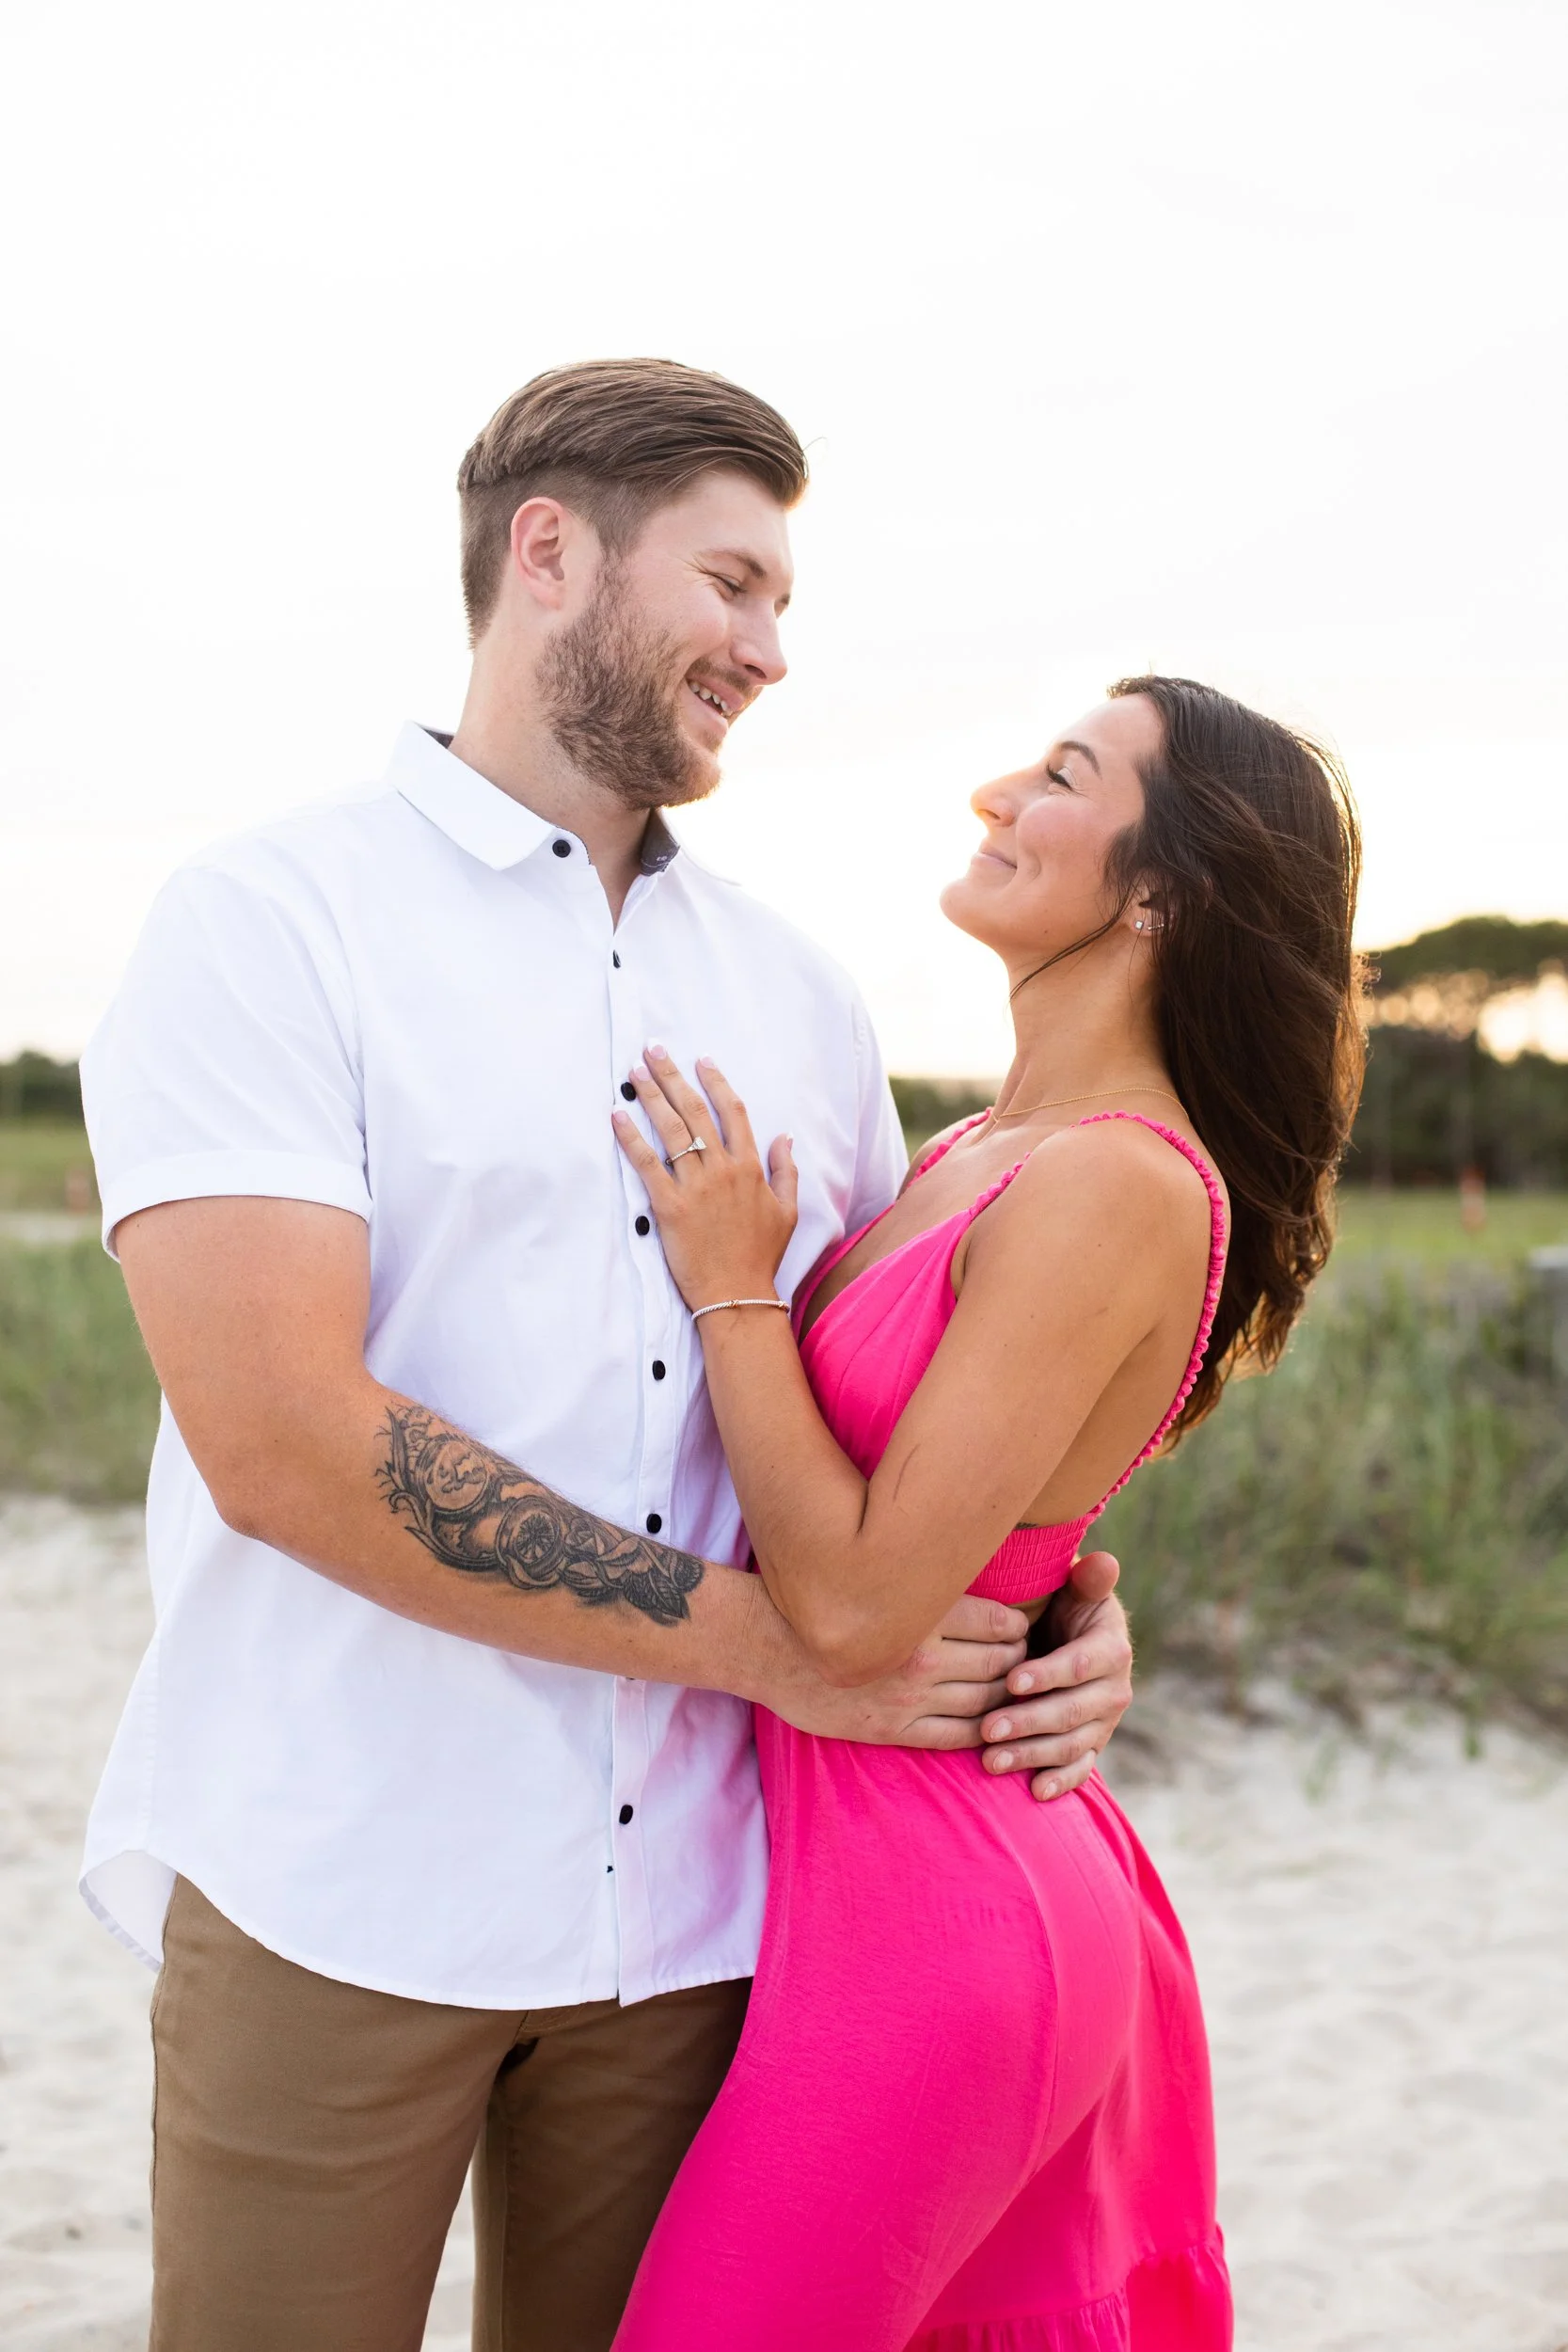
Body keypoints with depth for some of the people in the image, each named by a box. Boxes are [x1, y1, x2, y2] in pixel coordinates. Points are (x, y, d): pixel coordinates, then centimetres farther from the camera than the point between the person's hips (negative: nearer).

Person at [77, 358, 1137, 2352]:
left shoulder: (797, 995, 11)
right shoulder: (269, 923, -6)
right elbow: (285, 1438, -17)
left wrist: (1067, 1610, -1)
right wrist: (771, 1644, -14)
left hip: (689, 1902, 5)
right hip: (336, 1894, -4)